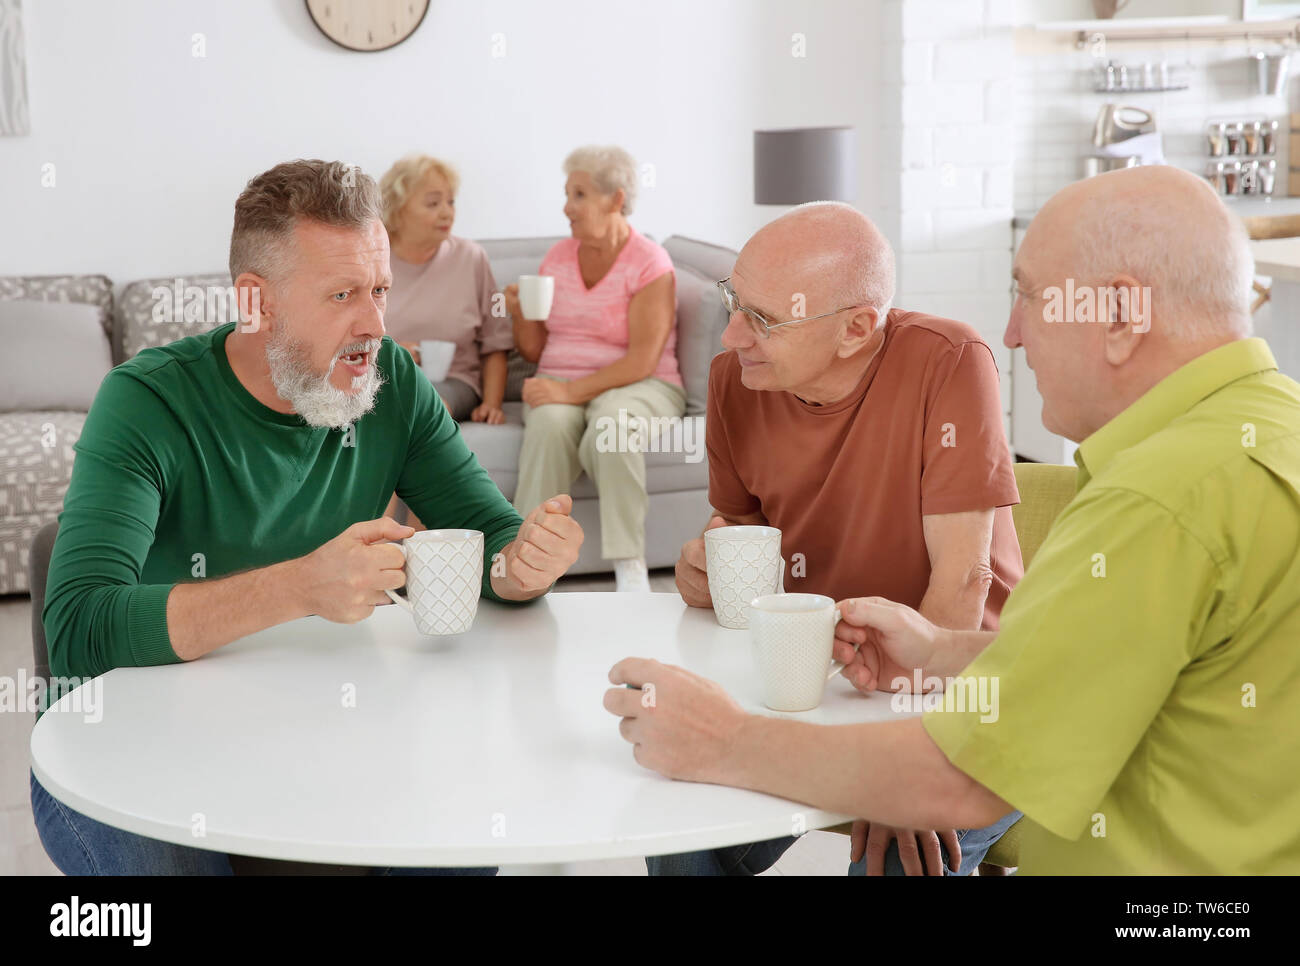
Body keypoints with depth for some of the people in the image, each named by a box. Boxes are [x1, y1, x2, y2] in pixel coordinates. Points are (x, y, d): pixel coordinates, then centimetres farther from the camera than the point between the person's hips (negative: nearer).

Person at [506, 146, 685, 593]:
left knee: (611, 423, -38)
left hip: (635, 387, -4)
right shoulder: (558, 257, 12)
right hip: (560, 387, 4)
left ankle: (630, 568, -32)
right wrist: (521, 315, -6)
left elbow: (642, 361, -15)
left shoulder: (650, 263, -6)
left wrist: (574, 391, -24)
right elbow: (534, 351, 15)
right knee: (549, 424, -32)